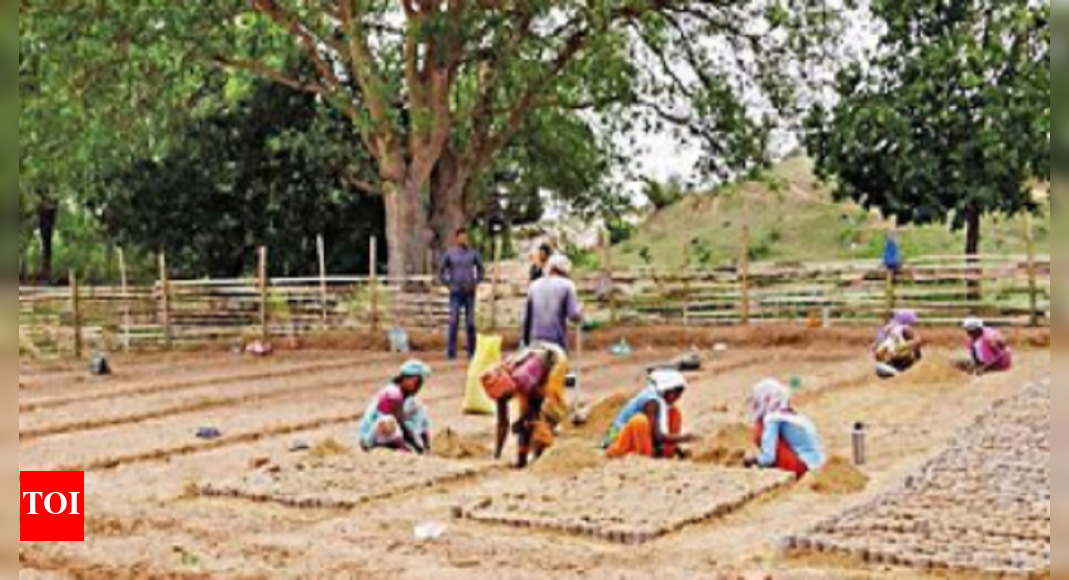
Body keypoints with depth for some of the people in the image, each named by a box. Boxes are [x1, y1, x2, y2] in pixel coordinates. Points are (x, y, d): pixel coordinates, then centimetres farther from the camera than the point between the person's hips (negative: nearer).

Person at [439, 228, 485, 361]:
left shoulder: (473, 253, 5)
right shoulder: (450, 253, 1)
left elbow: (482, 270, 14)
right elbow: (441, 272, 7)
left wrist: (476, 283, 3)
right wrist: (448, 285, -1)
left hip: (469, 293, 1)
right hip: (455, 293, -1)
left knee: (470, 323, 1)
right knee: (454, 323, -4)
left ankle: (472, 352, 8)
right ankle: (451, 353, 1)